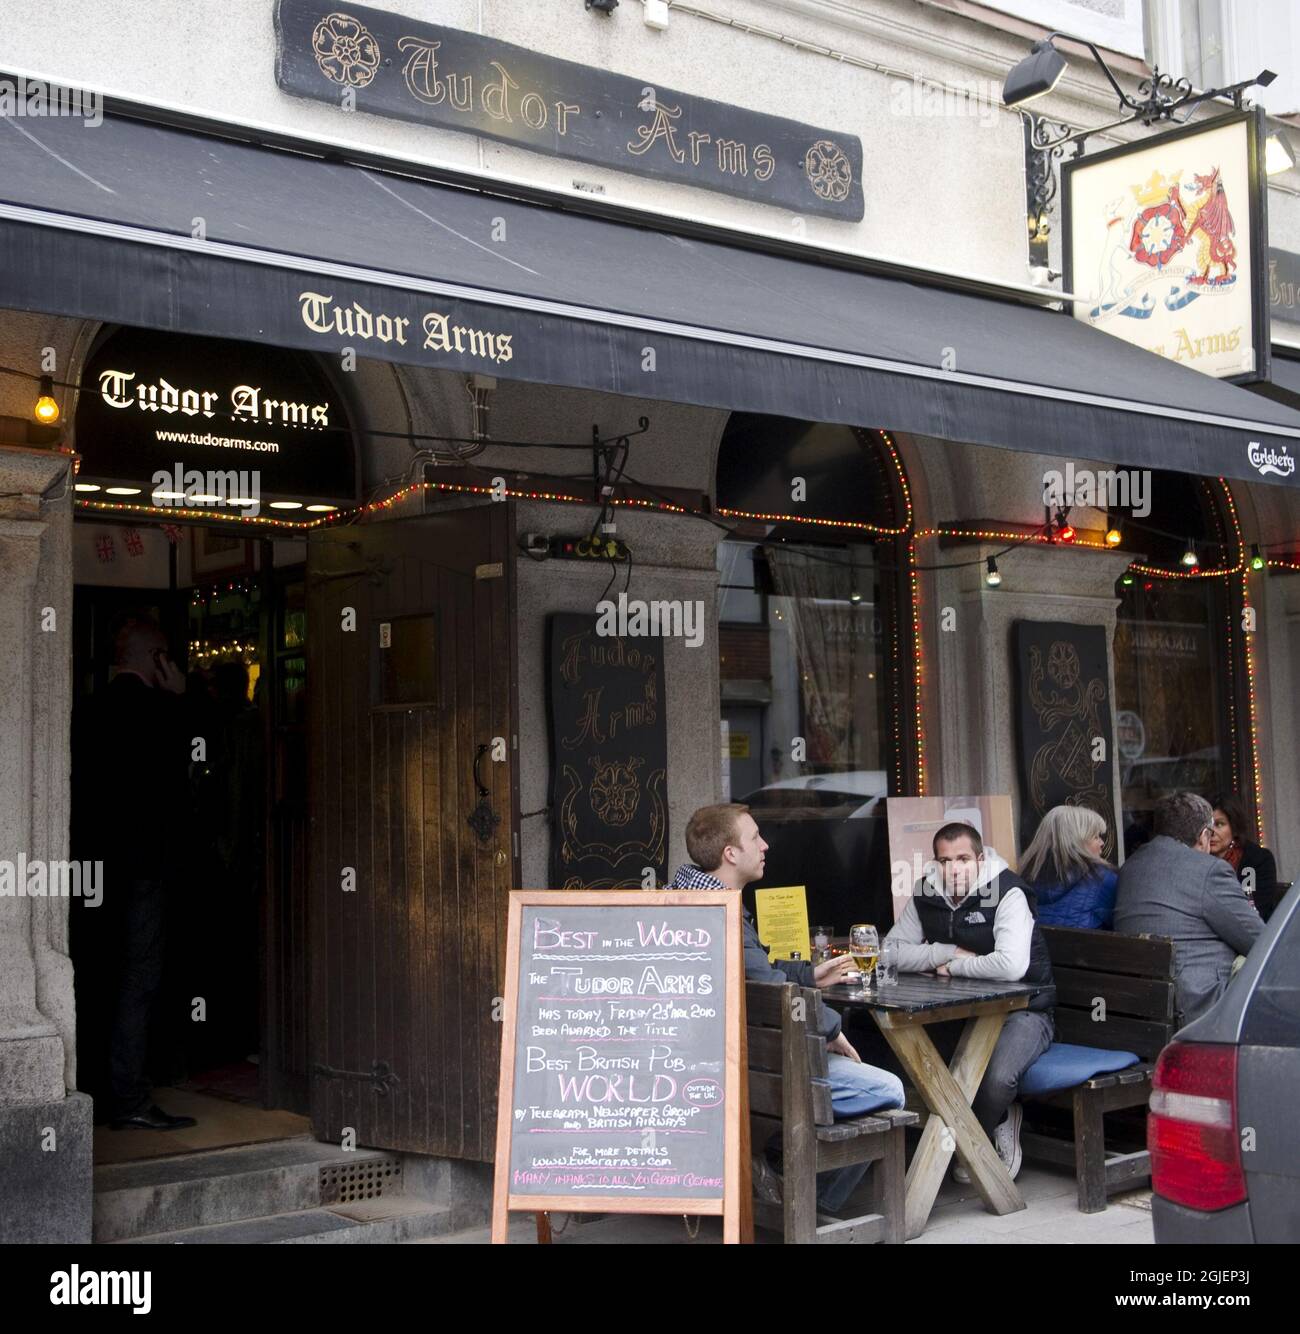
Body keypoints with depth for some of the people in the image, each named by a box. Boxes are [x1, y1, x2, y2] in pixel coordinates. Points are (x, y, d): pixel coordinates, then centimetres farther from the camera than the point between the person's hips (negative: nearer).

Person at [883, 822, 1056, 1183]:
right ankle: (999, 1123, 5)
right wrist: (948, 953, -15)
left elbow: (1012, 965, -33)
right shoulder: (926, 896, 1)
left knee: (997, 1078, -33)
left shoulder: (1008, 894, -19)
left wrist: (954, 967, -19)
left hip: (1021, 1009, -6)